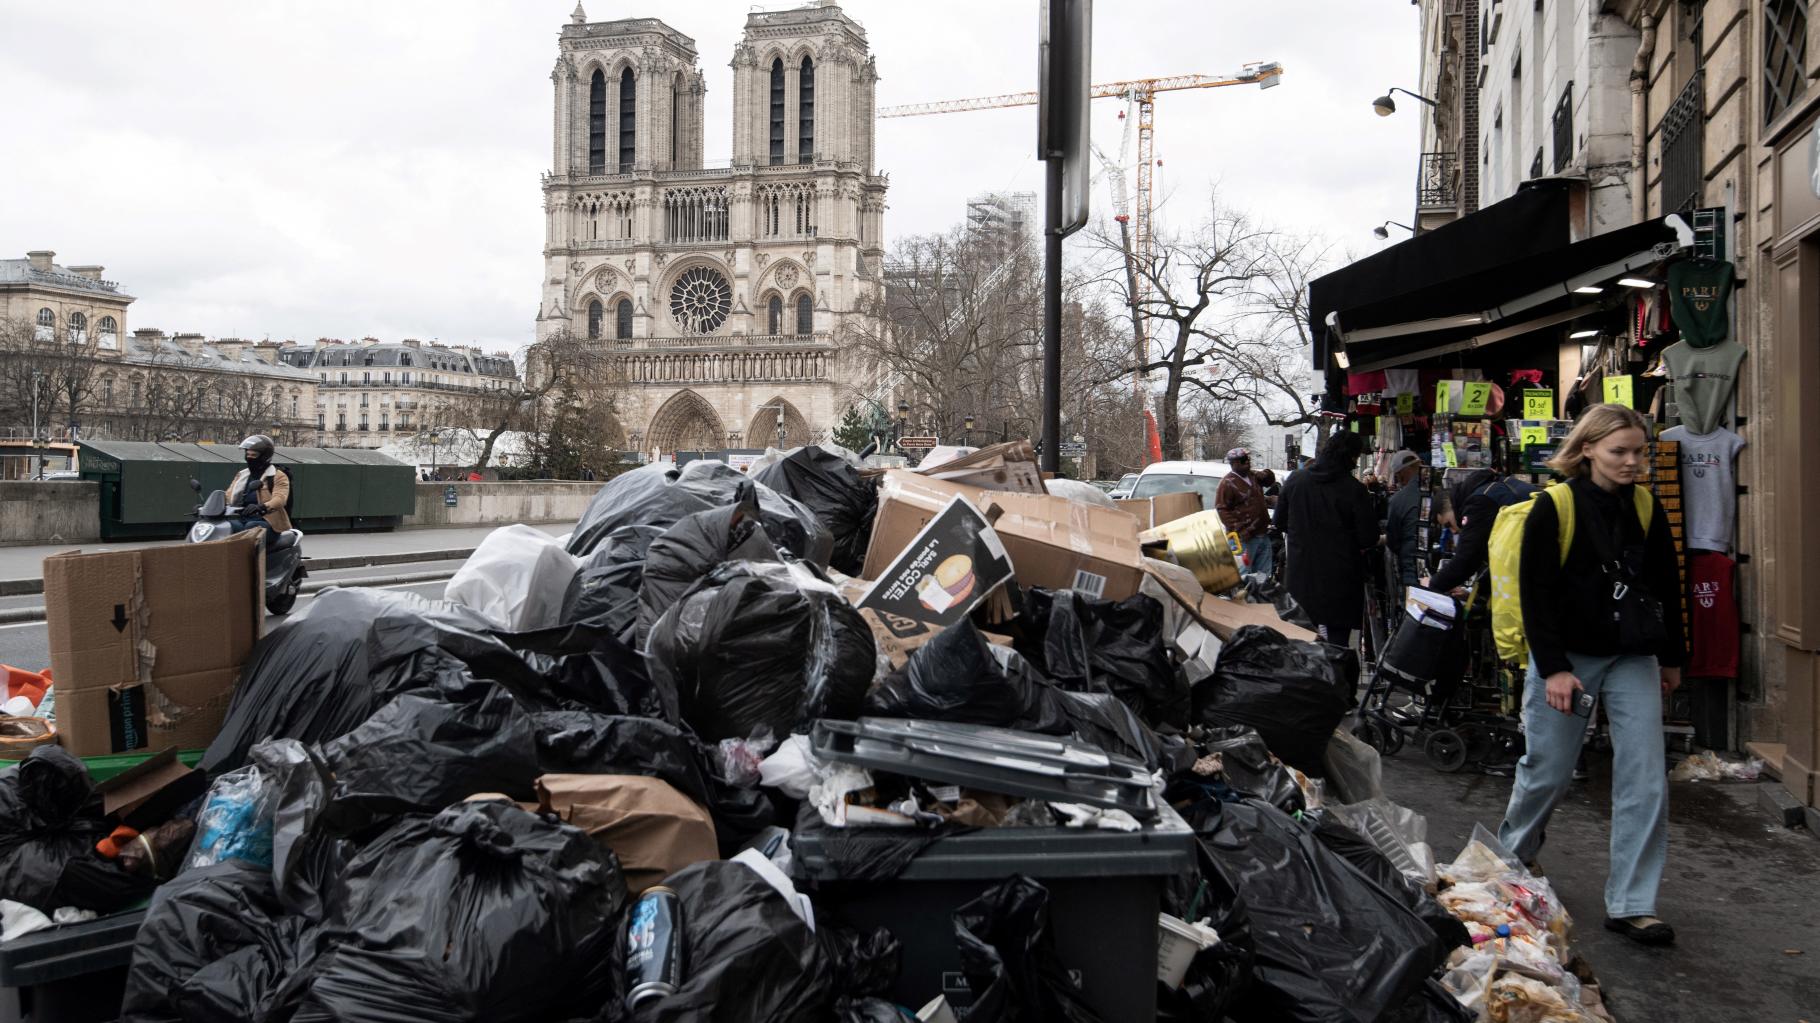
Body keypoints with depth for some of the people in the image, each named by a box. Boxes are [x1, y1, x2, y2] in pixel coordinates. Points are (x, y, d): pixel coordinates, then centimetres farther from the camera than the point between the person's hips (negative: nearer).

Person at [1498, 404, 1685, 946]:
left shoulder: (1646, 508, 5)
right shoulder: (1554, 507, -10)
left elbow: (1667, 586, 14)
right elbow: (1536, 593, -11)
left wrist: (1672, 657, 15)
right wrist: (1553, 668, -14)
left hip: (1633, 660, 4)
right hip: (1566, 657, -4)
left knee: (1646, 781, -4)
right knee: (1547, 772, 5)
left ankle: (1630, 905, 4)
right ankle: (1507, 862, 32)